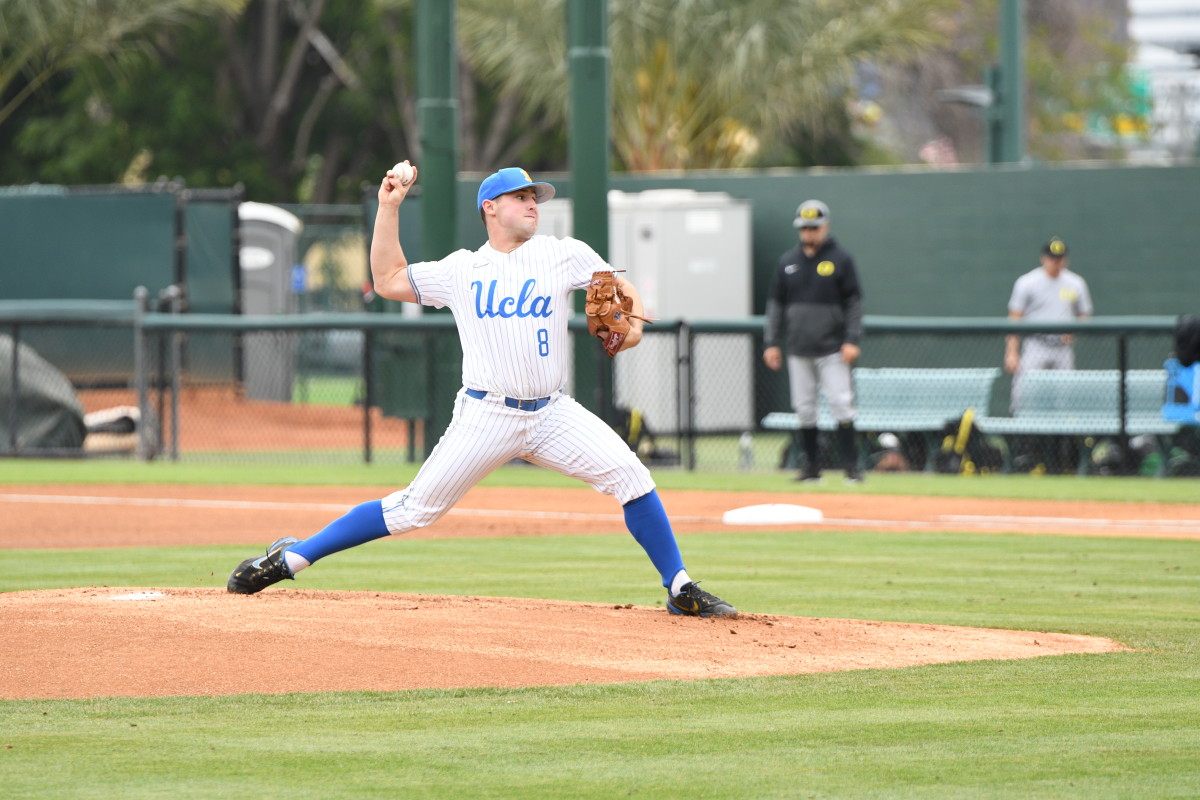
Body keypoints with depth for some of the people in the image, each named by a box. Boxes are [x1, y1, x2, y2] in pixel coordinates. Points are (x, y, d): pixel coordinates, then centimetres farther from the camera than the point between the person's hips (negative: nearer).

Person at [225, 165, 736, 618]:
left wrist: (632, 324, -11)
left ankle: (680, 590, -6)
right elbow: (387, 281, 14)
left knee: (628, 474, -17)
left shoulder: (564, 255, 7)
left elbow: (622, 290, 11)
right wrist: (389, 207, 13)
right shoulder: (461, 270, 9)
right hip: (486, 415, -1)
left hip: (552, 414, 1)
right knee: (415, 509, -6)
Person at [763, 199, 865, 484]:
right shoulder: (788, 261, 10)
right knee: (804, 408, 4)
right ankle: (812, 467, 11)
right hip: (798, 350, 4)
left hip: (831, 350, -4)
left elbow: (854, 301, -1)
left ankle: (851, 467, -7)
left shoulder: (840, 260, 0)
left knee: (841, 404, -10)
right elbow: (775, 303, 14)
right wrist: (771, 342, 7)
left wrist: (851, 340, -10)